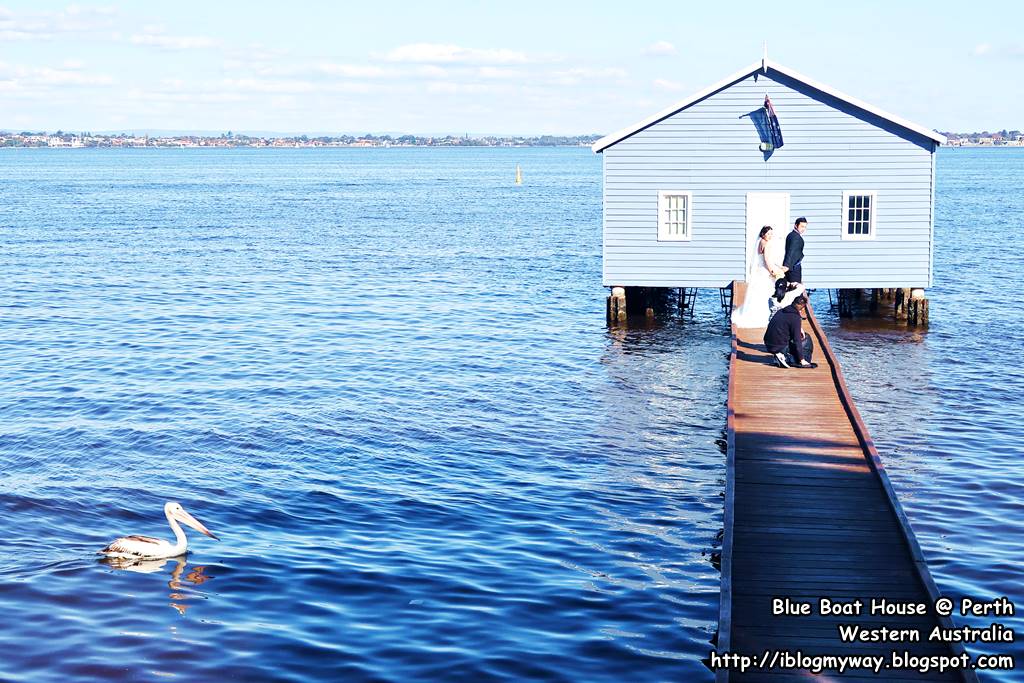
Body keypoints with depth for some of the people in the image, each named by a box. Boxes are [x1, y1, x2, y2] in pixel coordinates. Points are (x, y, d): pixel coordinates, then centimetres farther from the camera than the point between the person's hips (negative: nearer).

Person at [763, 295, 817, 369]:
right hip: (779, 347, -8)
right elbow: (797, 340, -15)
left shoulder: (782, 311, 8)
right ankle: (804, 362, 2)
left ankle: (780, 355, 17)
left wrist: (800, 328, 12)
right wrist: (802, 360, -9)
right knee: (807, 339, 4)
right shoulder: (795, 318, -15)